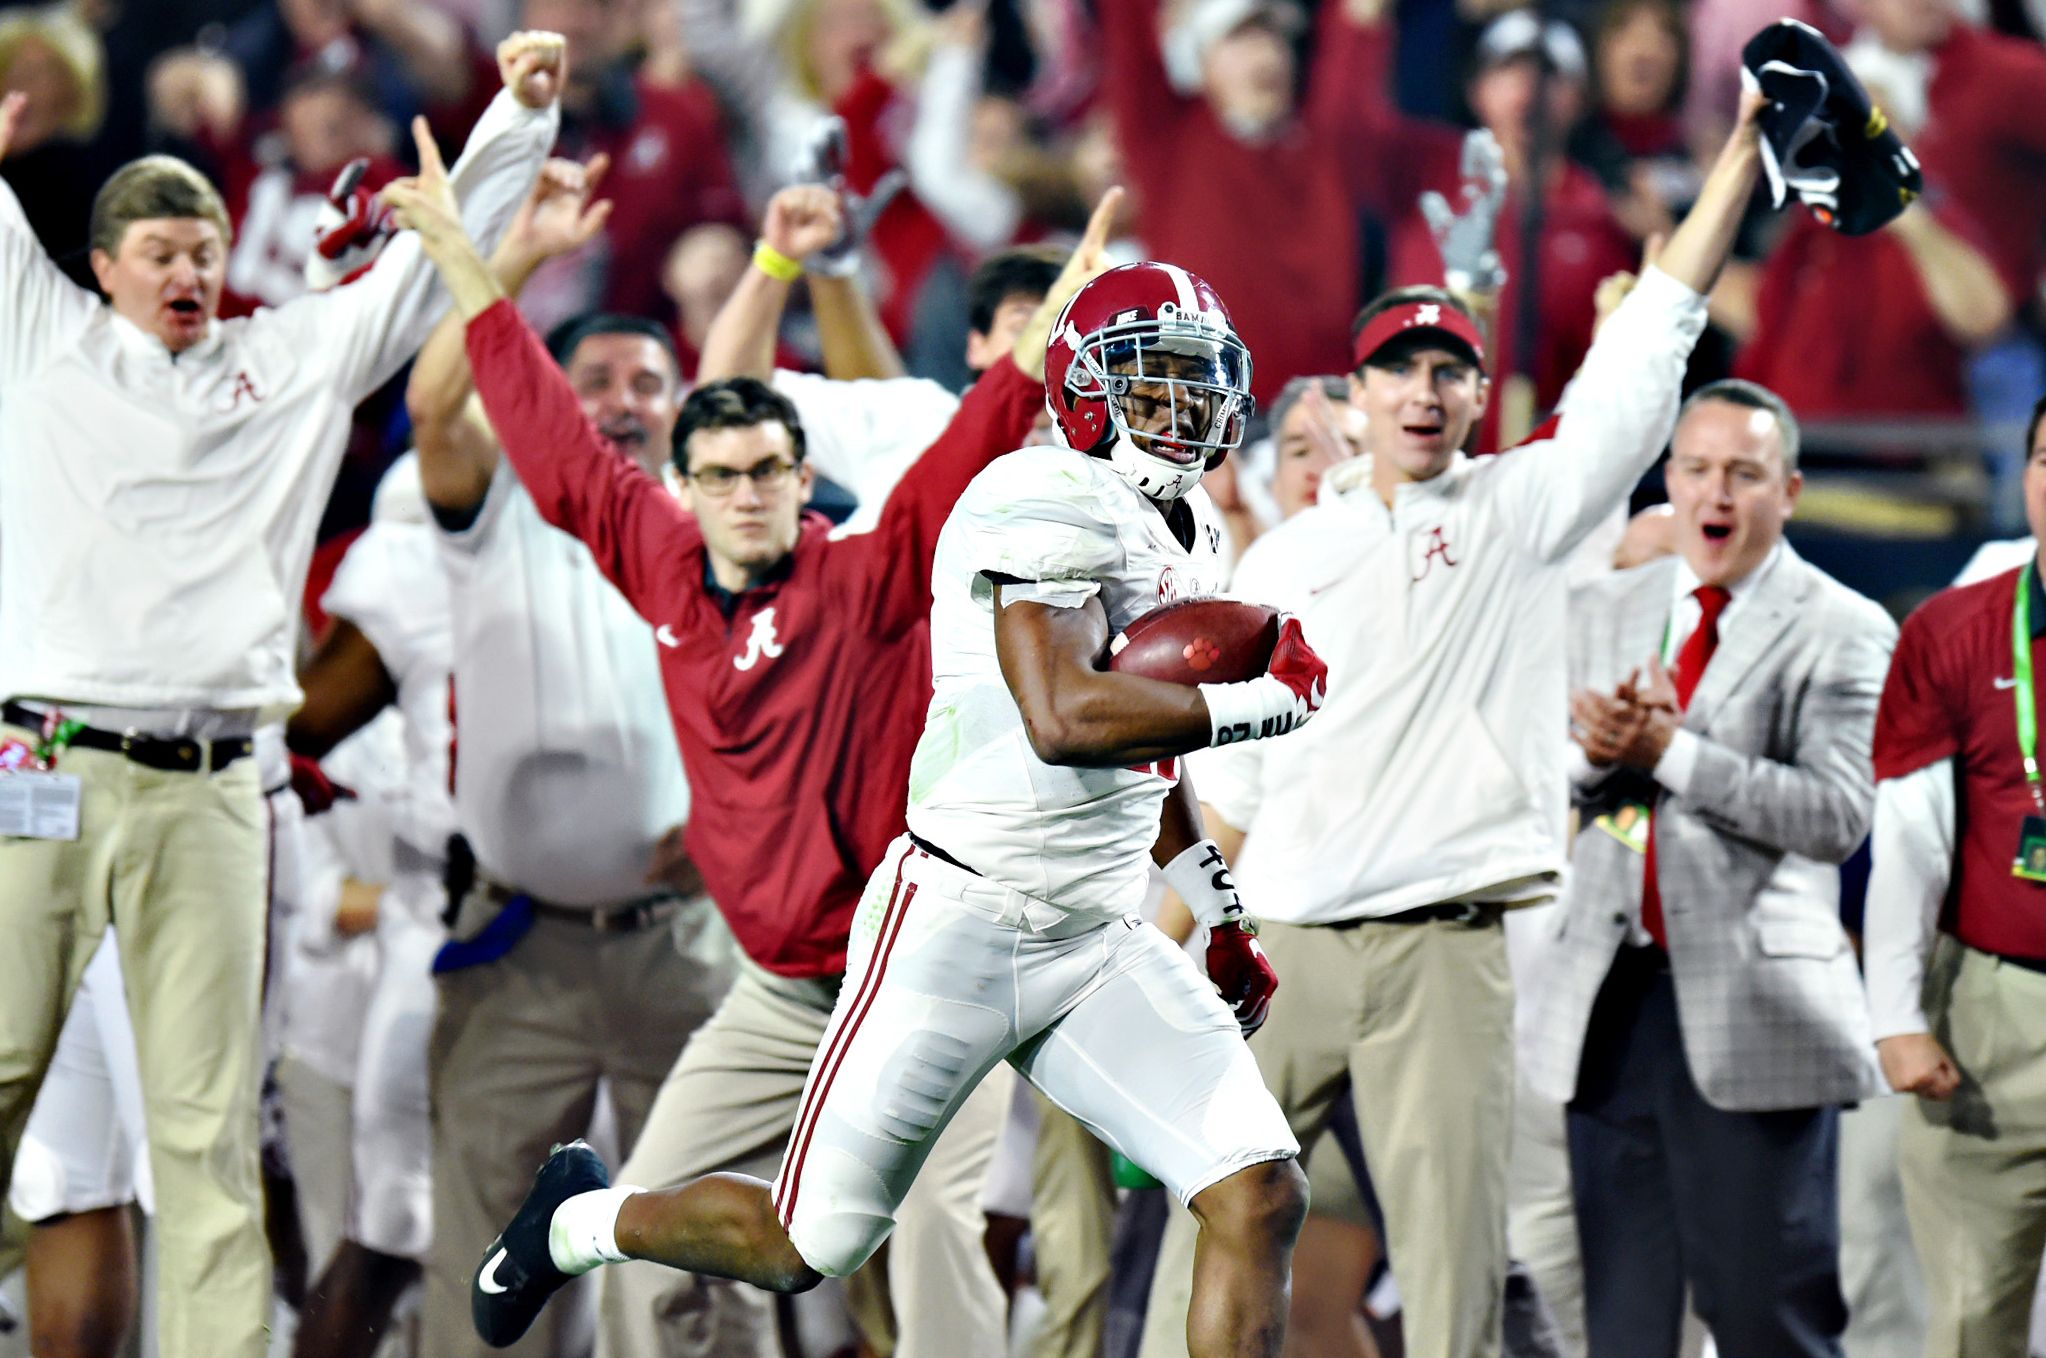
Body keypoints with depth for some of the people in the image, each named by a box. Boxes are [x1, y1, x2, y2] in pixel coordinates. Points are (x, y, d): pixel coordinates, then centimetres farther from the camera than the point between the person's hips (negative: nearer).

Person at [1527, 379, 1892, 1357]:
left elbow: (1836, 816, -14)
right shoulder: (1603, 611, 15)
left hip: (1751, 1009, -5)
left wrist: (1671, 750, -18)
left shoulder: (1842, 633, -2)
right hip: (1610, 997, 5)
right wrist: (1594, 751, -11)